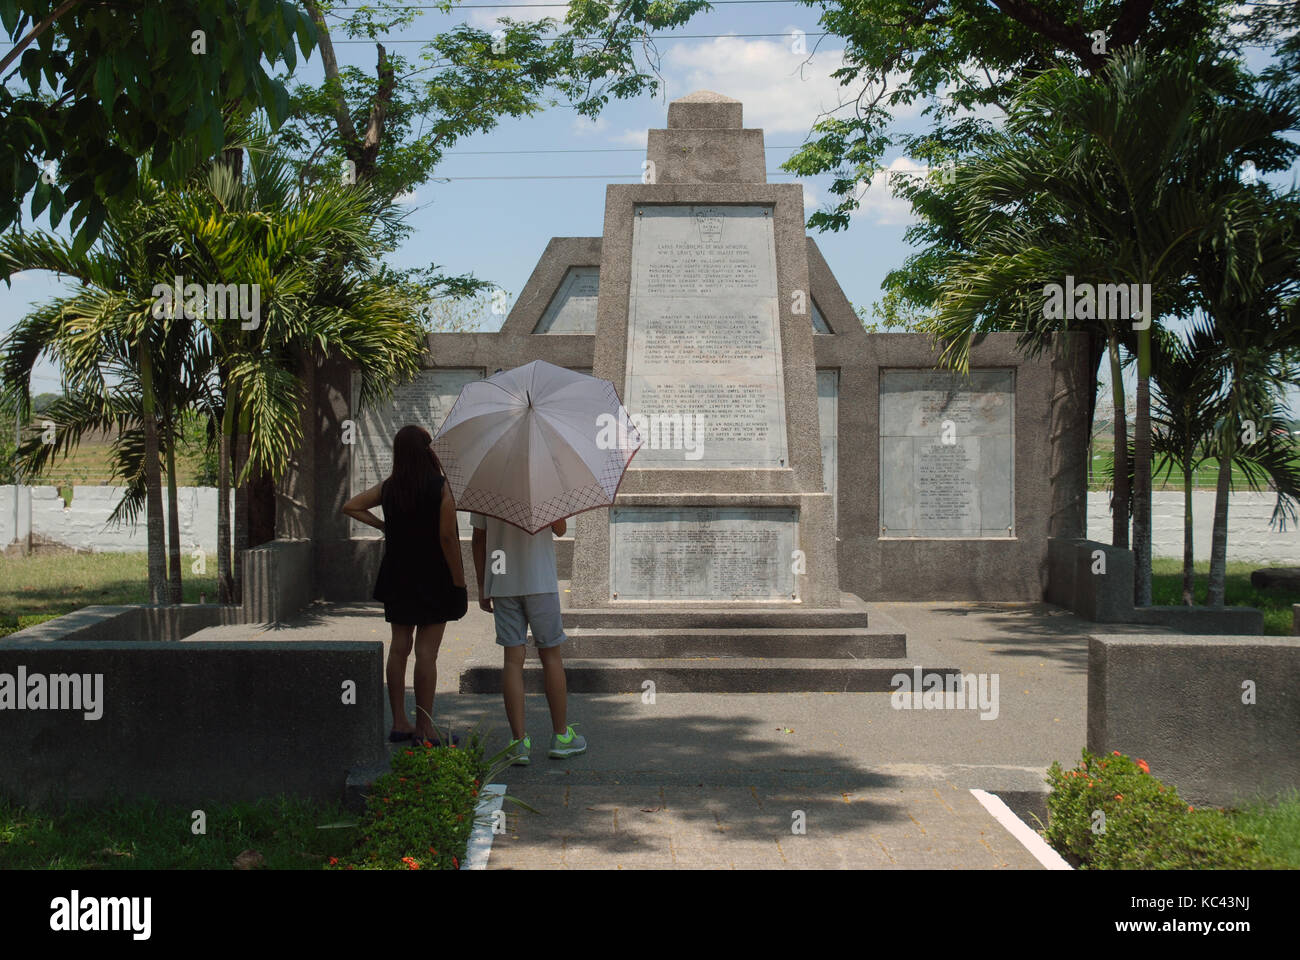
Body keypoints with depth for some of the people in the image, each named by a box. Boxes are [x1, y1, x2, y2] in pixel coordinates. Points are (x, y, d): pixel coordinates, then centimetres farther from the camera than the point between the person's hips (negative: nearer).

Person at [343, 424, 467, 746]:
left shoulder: (389, 487, 2)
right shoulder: (441, 487, -13)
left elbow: (351, 507, 6)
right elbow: (447, 537, -15)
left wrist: (383, 526, 10)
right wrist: (459, 582, -9)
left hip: (397, 579, 5)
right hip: (434, 580, -5)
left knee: (399, 647, 11)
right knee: (426, 651, -3)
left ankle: (400, 723, 16)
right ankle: (424, 729, 0)